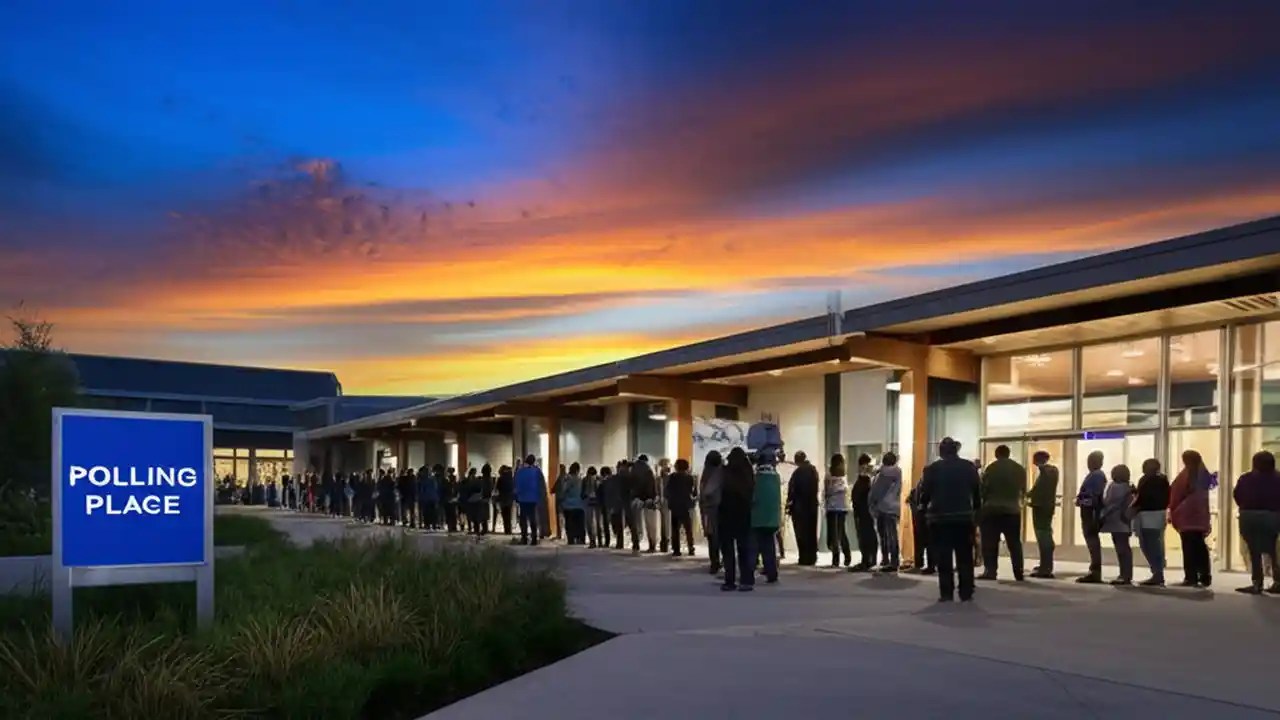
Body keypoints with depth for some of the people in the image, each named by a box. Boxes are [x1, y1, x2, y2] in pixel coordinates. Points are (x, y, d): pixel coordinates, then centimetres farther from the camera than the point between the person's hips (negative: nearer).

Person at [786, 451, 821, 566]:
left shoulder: (798, 472, -16)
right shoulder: (813, 470, 7)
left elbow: (792, 490, -15)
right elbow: (815, 488, 12)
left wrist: (789, 504, -6)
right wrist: (812, 500, 16)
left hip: (800, 506, -7)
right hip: (812, 505, 7)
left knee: (801, 532, -1)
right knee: (811, 532, 12)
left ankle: (804, 558, -2)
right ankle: (812, 557, 15)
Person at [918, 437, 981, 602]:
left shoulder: (932, 468, -5)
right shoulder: (969, 467, 2)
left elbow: (925, 493, -3)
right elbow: (978, 491, 5)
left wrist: (924, 506, 15)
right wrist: (976, 508, 17)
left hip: (940, 518, -2)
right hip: (964, 517, 2)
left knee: (944, 558, 2)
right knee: (965, 558, 8)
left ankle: (946, 593, -1)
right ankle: (966, 593, 8)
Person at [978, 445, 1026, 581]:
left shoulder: (991, 468, -7)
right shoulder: (1020, 469, 7)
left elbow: (983, 489, -6)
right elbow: (1023, 491, 13)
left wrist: (984, 503, 9)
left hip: (992, 510, -4)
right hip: (1013, 510, 4)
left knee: (990, 542, 0)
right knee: (1014, 543, 9)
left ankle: (990, 571, -5)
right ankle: (1019, 573, 8)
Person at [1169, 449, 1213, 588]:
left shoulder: (1184, 475, -9)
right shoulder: (1204, 475, 7)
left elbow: (1175, 495, -4)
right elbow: (1204, 496, 13)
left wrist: (1172, 512, 7)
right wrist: (1206, 515, 18)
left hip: (1186, 516, -5)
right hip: (1201, 516, 5)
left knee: (1189, 547, -3)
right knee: (1200, 546, 11)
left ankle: (1191, 578, -5)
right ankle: (1205, 577, 9)